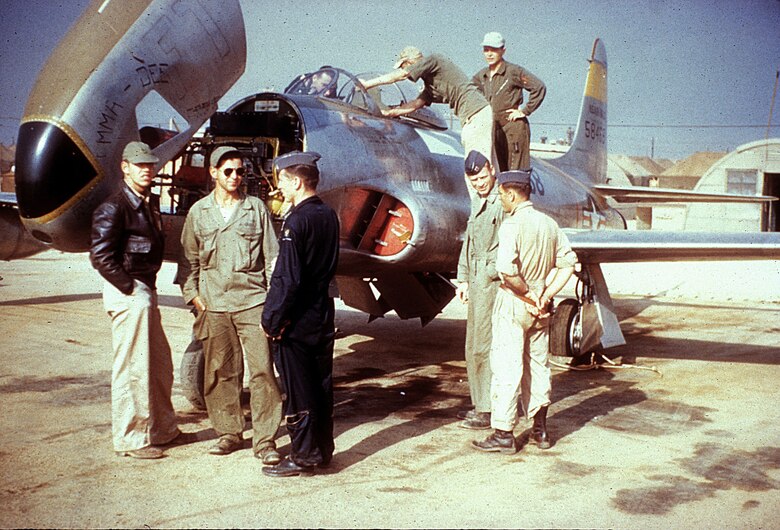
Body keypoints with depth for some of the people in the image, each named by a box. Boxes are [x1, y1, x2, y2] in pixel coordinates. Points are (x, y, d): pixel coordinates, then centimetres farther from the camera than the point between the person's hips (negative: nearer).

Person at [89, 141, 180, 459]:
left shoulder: (150, 203, 14)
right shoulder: (114, 207, -13)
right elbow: (100, 256, -19)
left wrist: (149, 287, 8)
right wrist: (130, 289, -16)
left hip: (145, 290, 9)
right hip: (127, 293, -9)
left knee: (160, 364, 17)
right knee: (132, 368, -2)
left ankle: (162, 428, 32)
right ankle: (130, 440, 10)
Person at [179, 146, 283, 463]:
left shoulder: (256, 208, 7)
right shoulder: (199, 212, 10)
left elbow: (272, 255, 7)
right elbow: (189, 258, 15)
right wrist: (192, 293, 6)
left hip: (252, 300, -1)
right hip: (214, 303, 2)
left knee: (262, 369, -6)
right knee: (220, 371, 7)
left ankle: (265, 440, 1)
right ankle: (228, 433, 21)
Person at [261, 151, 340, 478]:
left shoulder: (296, 221, -18)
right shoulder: (329, 216, 7)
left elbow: (287, 278, -20)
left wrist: (272, 320, -13)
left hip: (296, 322, -8)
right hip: (323, 316, 8)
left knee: (298, 390, 2)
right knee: (321, 386, 15)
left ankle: (303, 456, 11)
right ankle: (322, 450, 25)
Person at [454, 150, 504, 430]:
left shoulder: (502, 202, -12)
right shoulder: (477, 202, 17)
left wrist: (493, 273, -21)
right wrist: (463, 278, 20)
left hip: (492, 281, -10)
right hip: (476, 281, 10)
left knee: (484, 346, -6)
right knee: (473, 346, 14)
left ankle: (489, 411, 2)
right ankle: (480, 404, 25)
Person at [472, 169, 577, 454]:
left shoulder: (512, 224, -15)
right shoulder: (549, 224, 8)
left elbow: (506, 270, -27)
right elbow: (568, 262, 7)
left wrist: (527, 293, -12)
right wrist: (545, 294, 1)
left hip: (513, 303, -7)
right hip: (539, 307, 7)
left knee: (506, 367, -1)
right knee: (538, 364, 15)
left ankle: (504, 434, 4)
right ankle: (540, 430, 22)